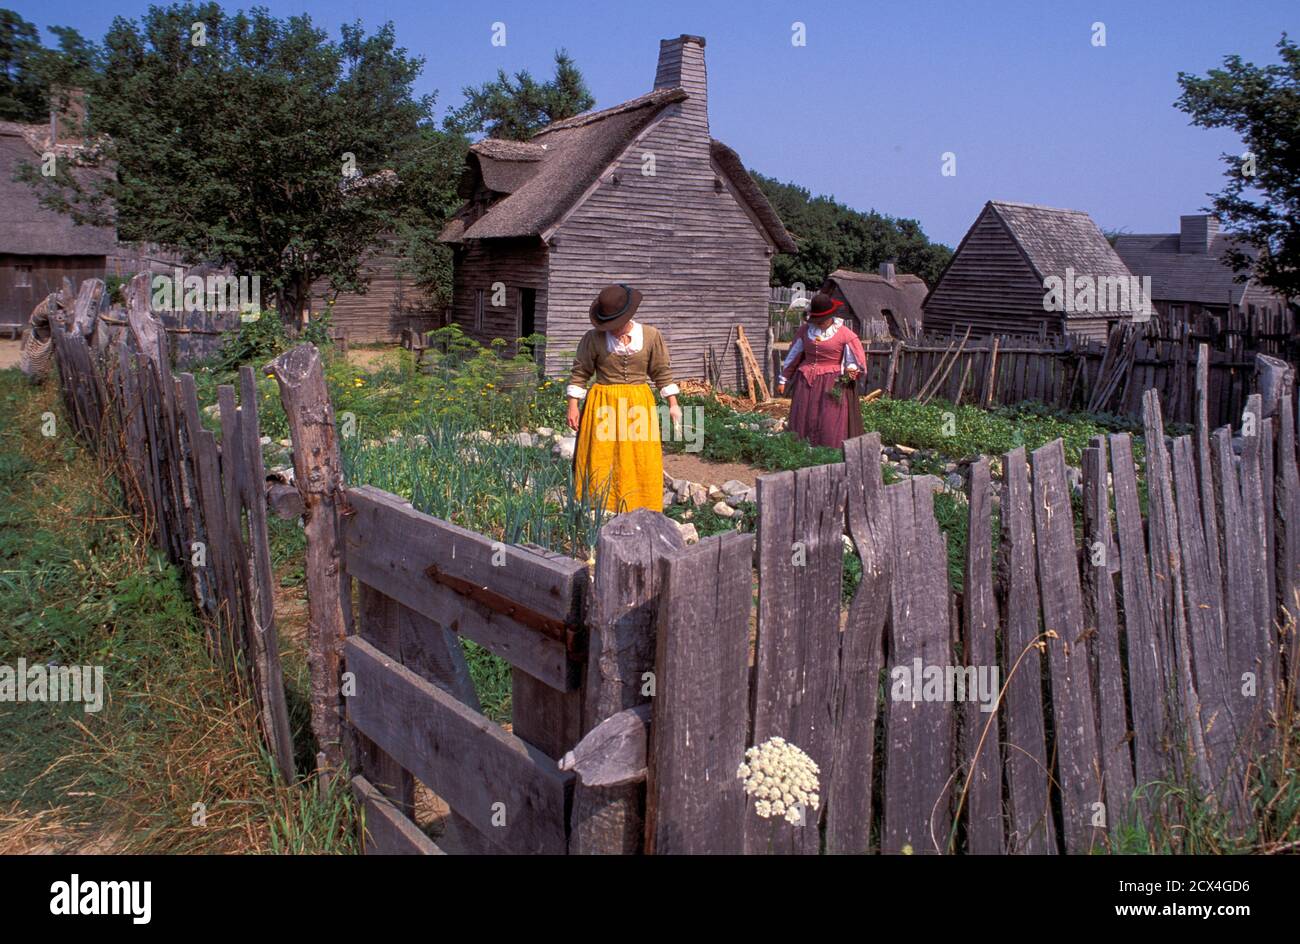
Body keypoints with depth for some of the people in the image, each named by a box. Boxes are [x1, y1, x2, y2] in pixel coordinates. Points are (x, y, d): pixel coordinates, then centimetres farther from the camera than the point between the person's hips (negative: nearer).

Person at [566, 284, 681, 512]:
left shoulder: (651, 336, -1)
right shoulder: (594, 338, -5)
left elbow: (662, 372, 7)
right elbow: (580, 373, 2)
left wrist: (673, 404, 5)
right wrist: (573, 406, -1)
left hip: (638, 406, 1)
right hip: (603, 406, -1)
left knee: (641, 464, 4)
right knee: (601, 463, 2)